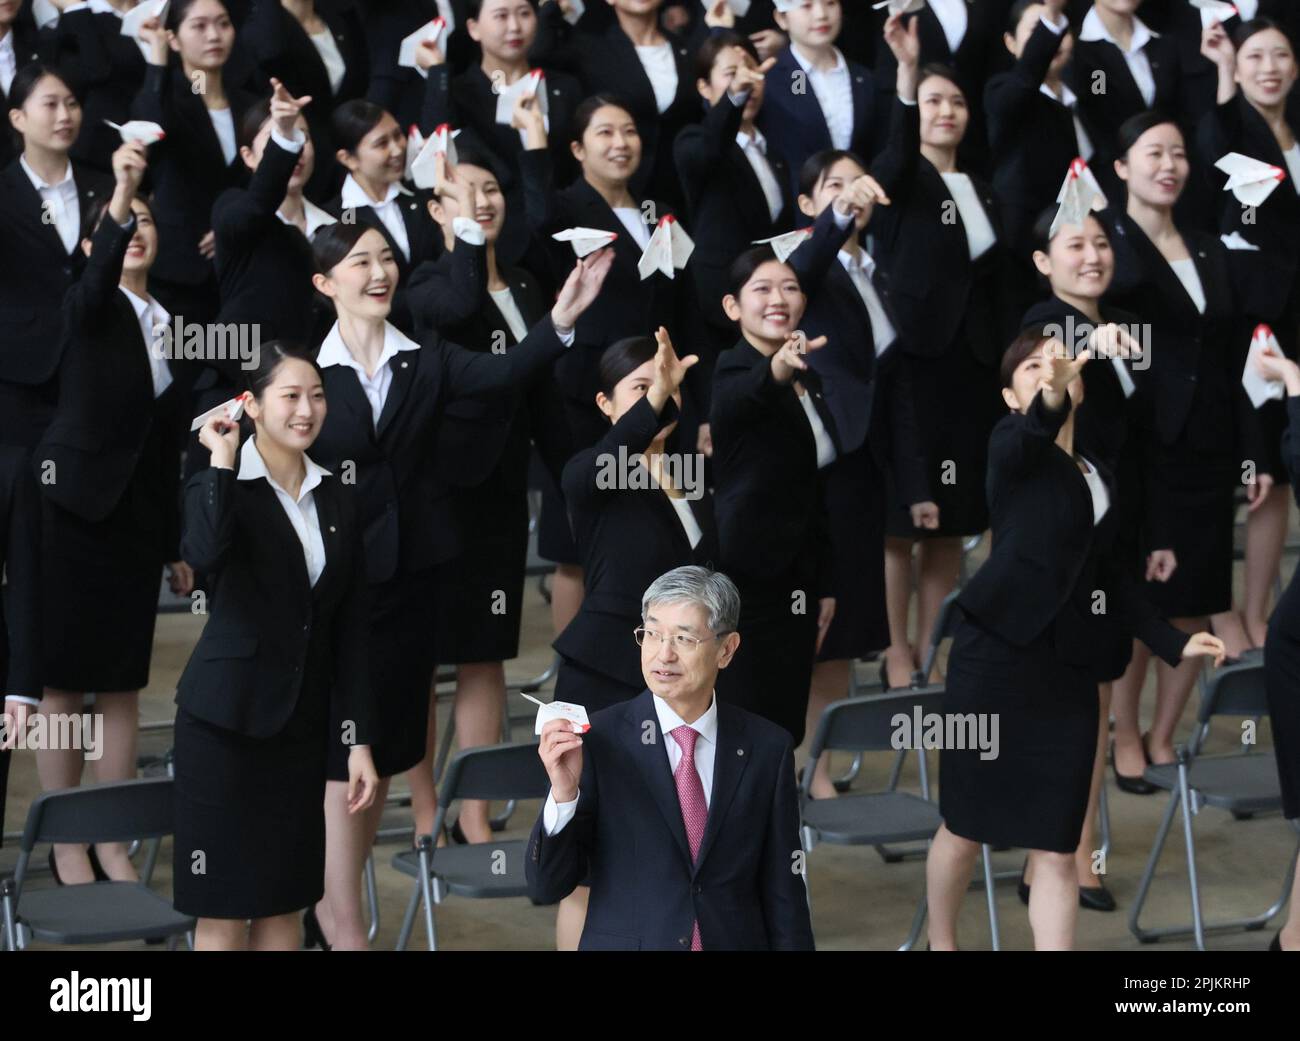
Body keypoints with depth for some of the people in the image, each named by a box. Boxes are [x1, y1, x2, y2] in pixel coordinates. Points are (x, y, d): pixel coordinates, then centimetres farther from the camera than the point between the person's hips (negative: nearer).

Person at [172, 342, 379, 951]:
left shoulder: (335, 501, 9)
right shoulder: (221, 487, -6)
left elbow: (351, 631, 9)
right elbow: (205, 554, -31)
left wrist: (358, 741, 5)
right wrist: (222, 460, -22)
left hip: (301, 726, 5)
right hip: (227, 719, -5)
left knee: (285, 903, 9)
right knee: (223, 910, -2)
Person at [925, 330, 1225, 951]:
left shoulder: (1099, 479, 18)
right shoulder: (1012, 445, -2)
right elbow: (1031, 433, -27)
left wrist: (1174, 643, 12)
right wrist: (1051, 397, -49)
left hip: (1067, 671, 5)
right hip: (995, 656, -5)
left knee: (1056, 850, 0)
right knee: (965, 829, 7)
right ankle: (940, 944, 30)